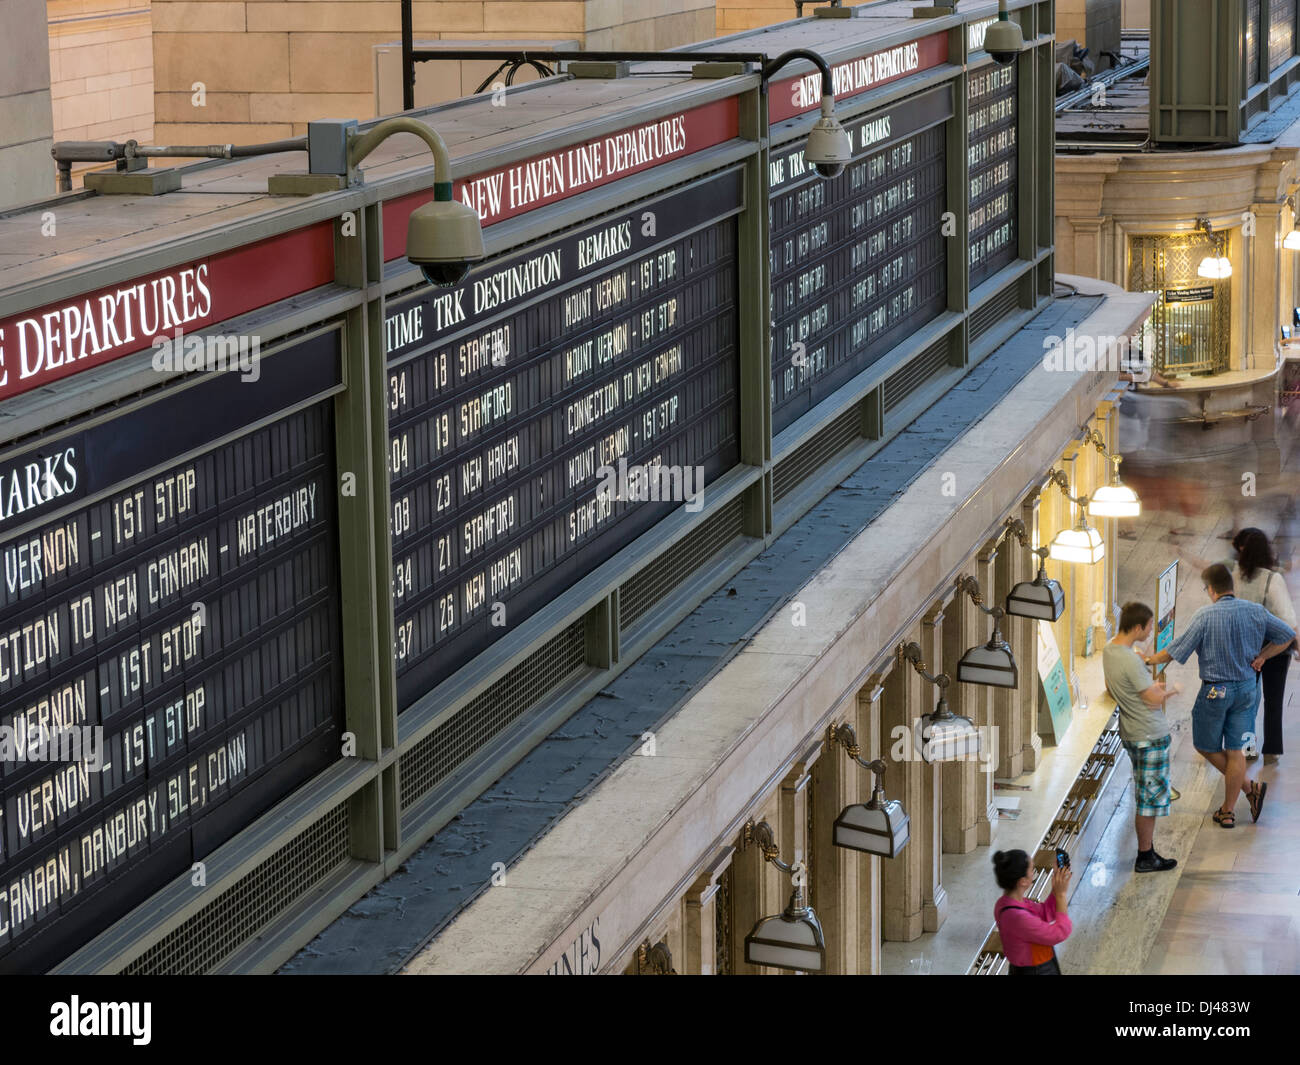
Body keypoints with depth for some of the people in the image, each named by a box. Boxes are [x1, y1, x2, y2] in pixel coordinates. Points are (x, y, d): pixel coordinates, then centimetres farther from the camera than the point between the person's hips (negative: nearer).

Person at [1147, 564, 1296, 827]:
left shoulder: (1205, 616, -16)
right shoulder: (1255, 612, -3)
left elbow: (1178, 650, -12)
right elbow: (1287, 635, 6)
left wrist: (1150, 659, 4)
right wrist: (1260, 656, 8)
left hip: (1216, 691, -5)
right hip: (1247, 687, 5)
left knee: (1206, 746, 15)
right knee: (1235, 750, 11)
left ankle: (1249, 787, 8)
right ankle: (1227, 812, 13)